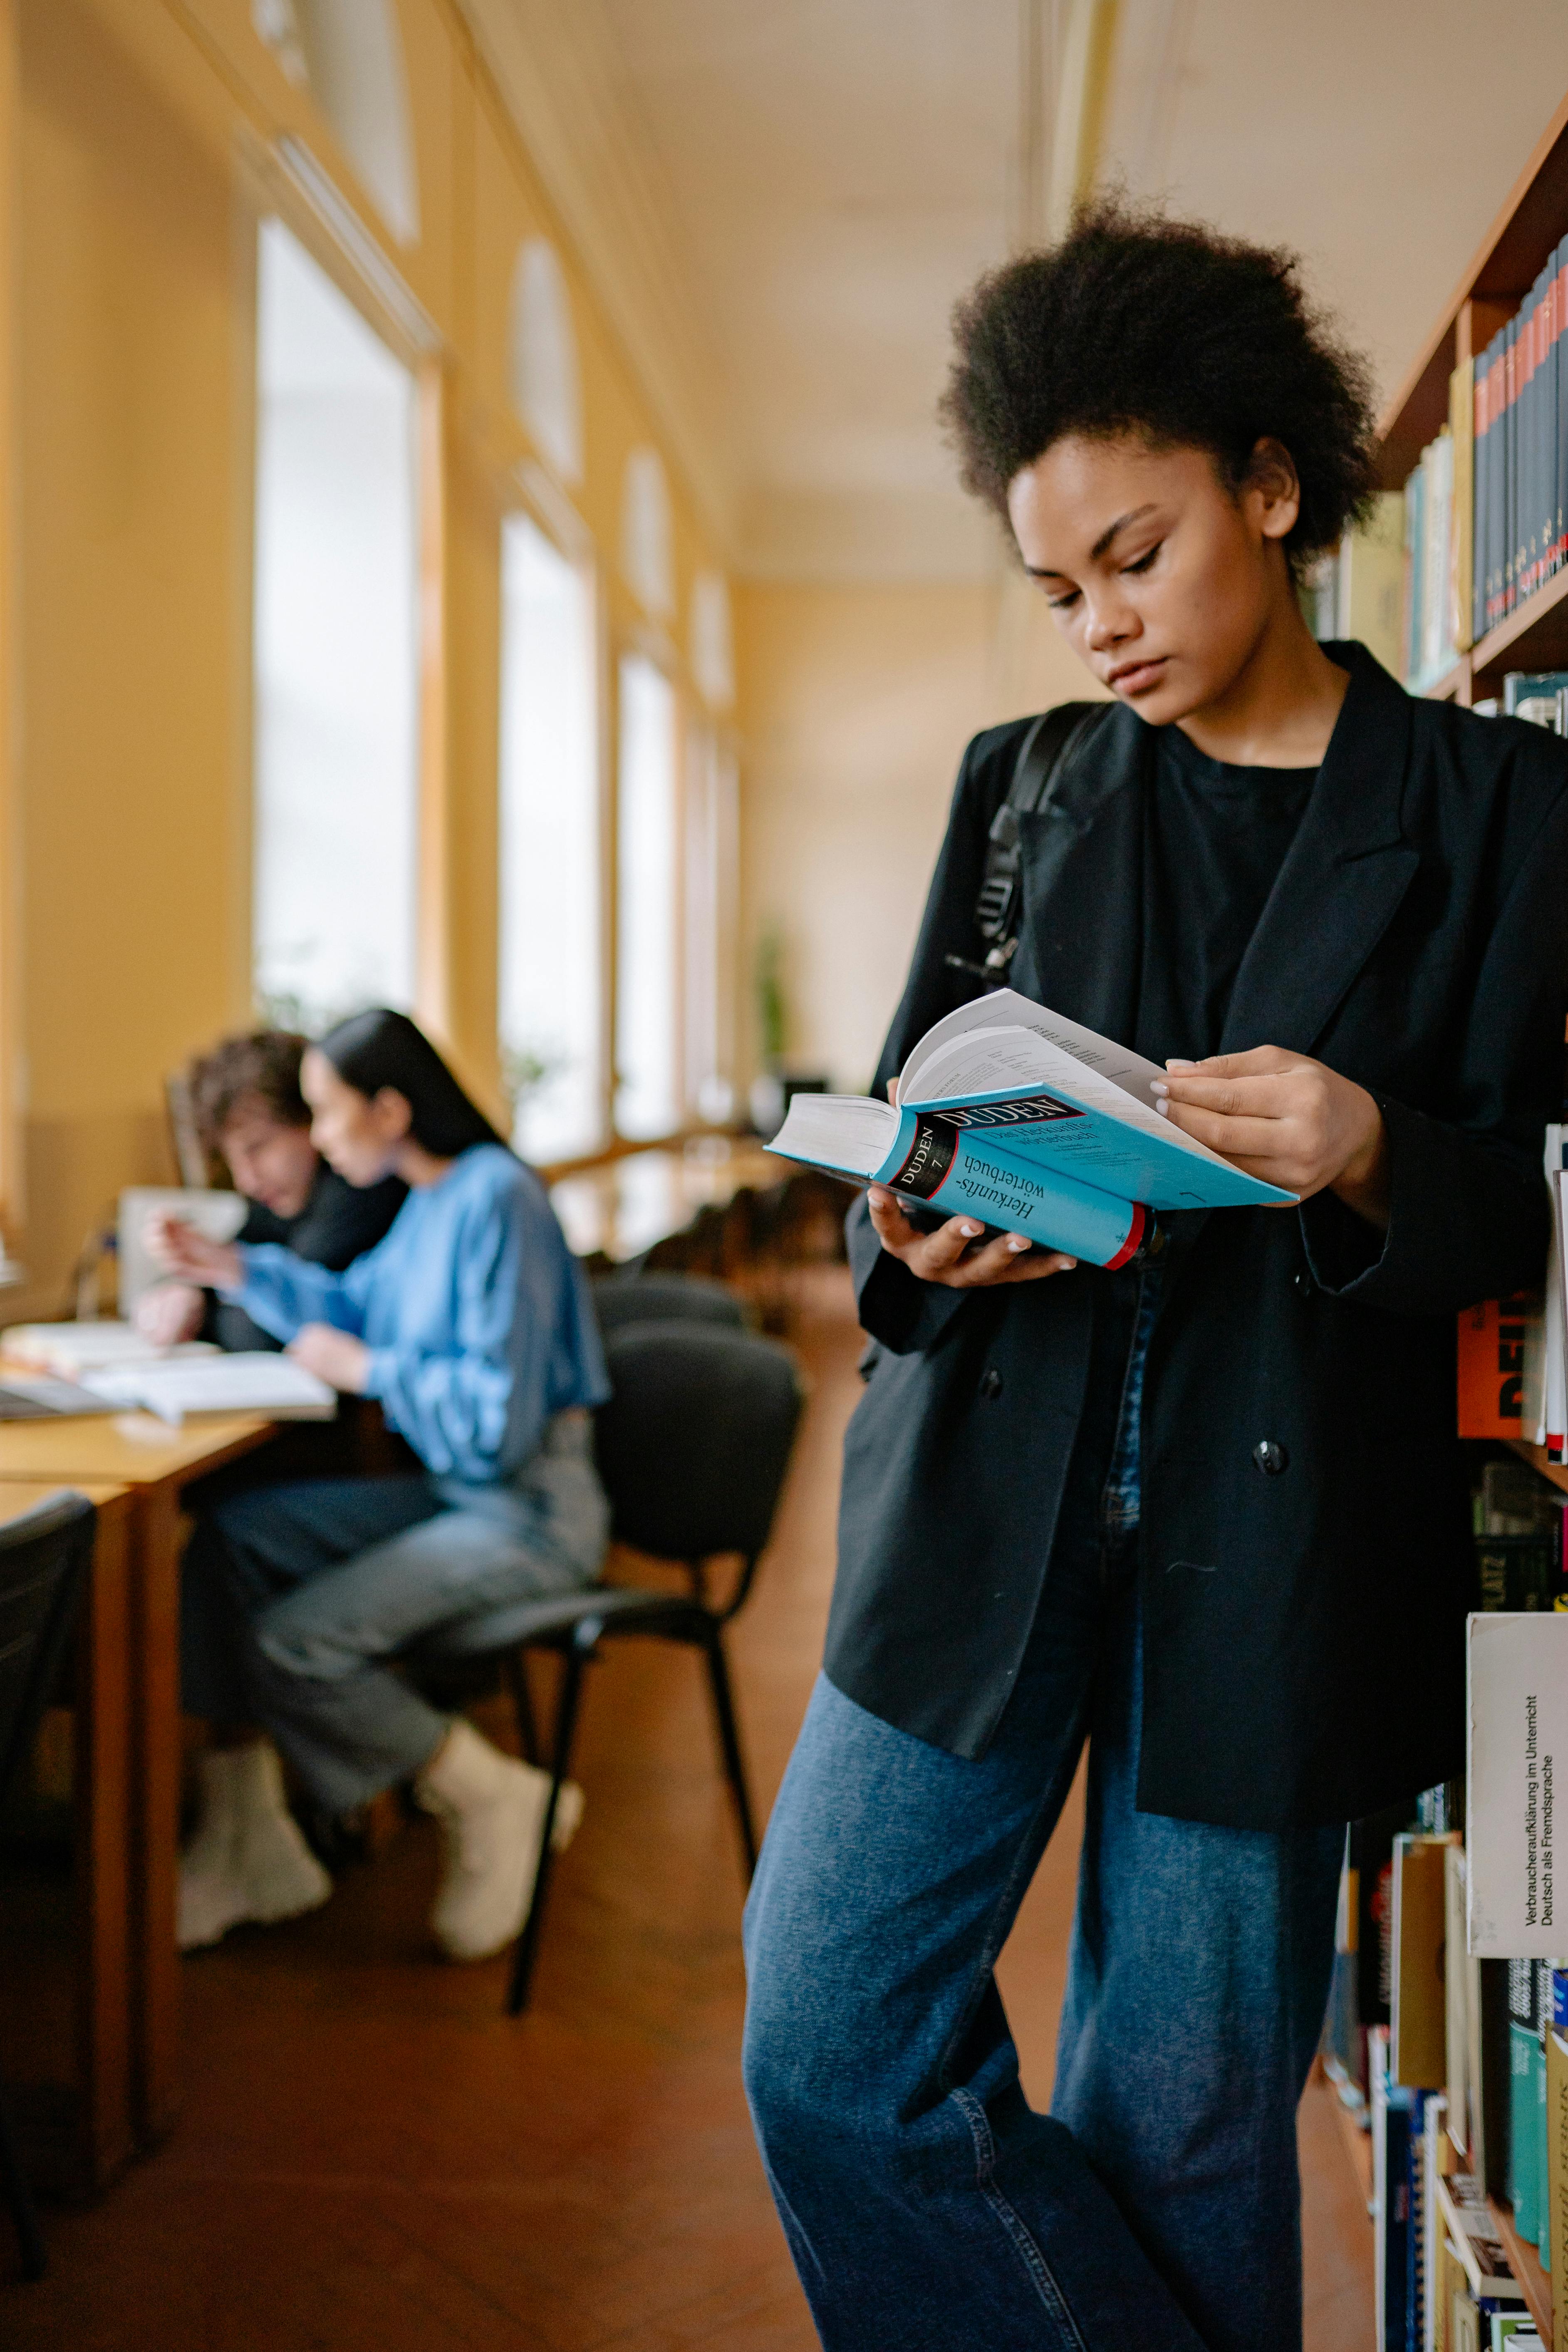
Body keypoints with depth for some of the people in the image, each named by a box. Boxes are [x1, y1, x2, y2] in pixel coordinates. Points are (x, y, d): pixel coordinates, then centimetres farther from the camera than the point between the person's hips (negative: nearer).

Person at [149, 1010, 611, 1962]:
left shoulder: (495, 1201, -21)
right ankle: (245, 1838, 3)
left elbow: (496, 1419, -24)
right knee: (227, 1540, 0)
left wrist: (365, 1371, -13)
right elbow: (359, 1305, 28)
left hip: (532, 1509, -10)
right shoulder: (432, 1198, 9)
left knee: (293, 1644, -19)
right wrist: (233, 1268, 20)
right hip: (457, 1489, 10)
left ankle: (496, 1802, 1)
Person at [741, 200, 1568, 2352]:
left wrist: (1374, 1161, -20)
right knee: (828, 2043, 0)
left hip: (1279, 1521, -2)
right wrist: (923, 1235, -10)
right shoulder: (1023, 785, 11)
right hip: (995, 1479, 3)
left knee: (1185, 2127, 8)